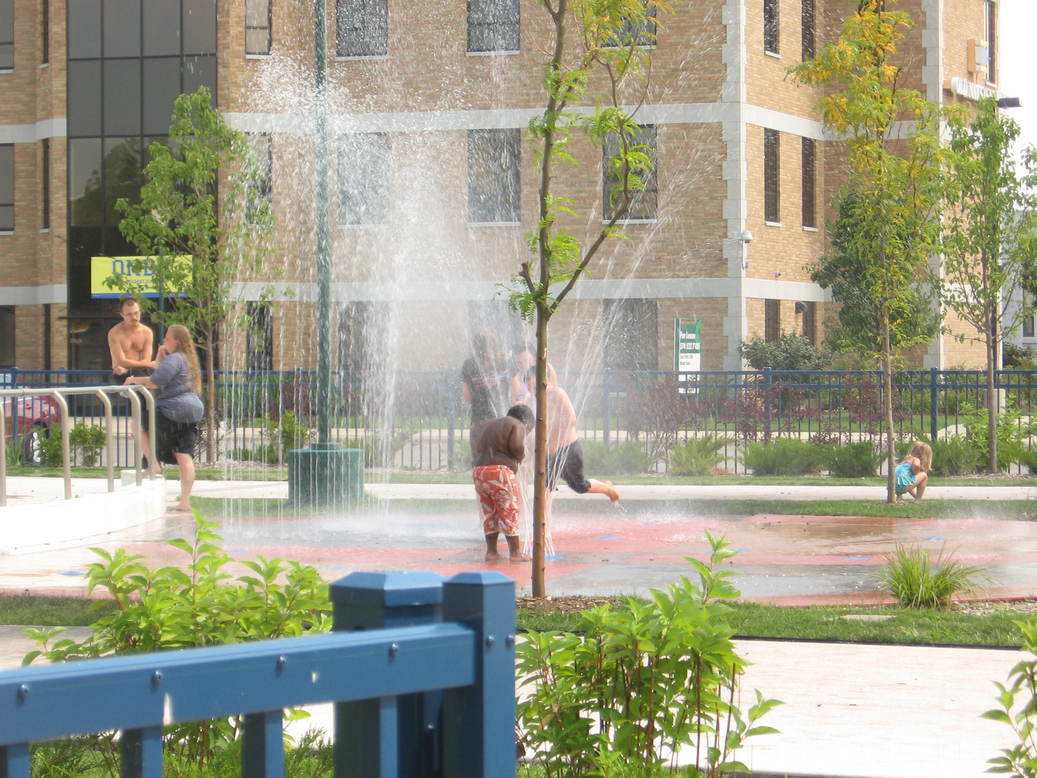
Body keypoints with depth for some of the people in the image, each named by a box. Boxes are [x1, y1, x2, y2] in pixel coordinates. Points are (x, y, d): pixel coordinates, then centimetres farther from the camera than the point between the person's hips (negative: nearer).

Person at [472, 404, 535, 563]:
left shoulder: (490, 425, 26)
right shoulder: (517, 425, 2)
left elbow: (476, 449, 21)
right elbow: (517, 446, -13)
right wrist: (521, 456, 6)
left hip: (478, 471, 7)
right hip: (500, 471, -7)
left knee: (490, 514, 13)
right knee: (509, 512, 0)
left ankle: (491, 551, 10)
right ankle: (515, 552, 2)